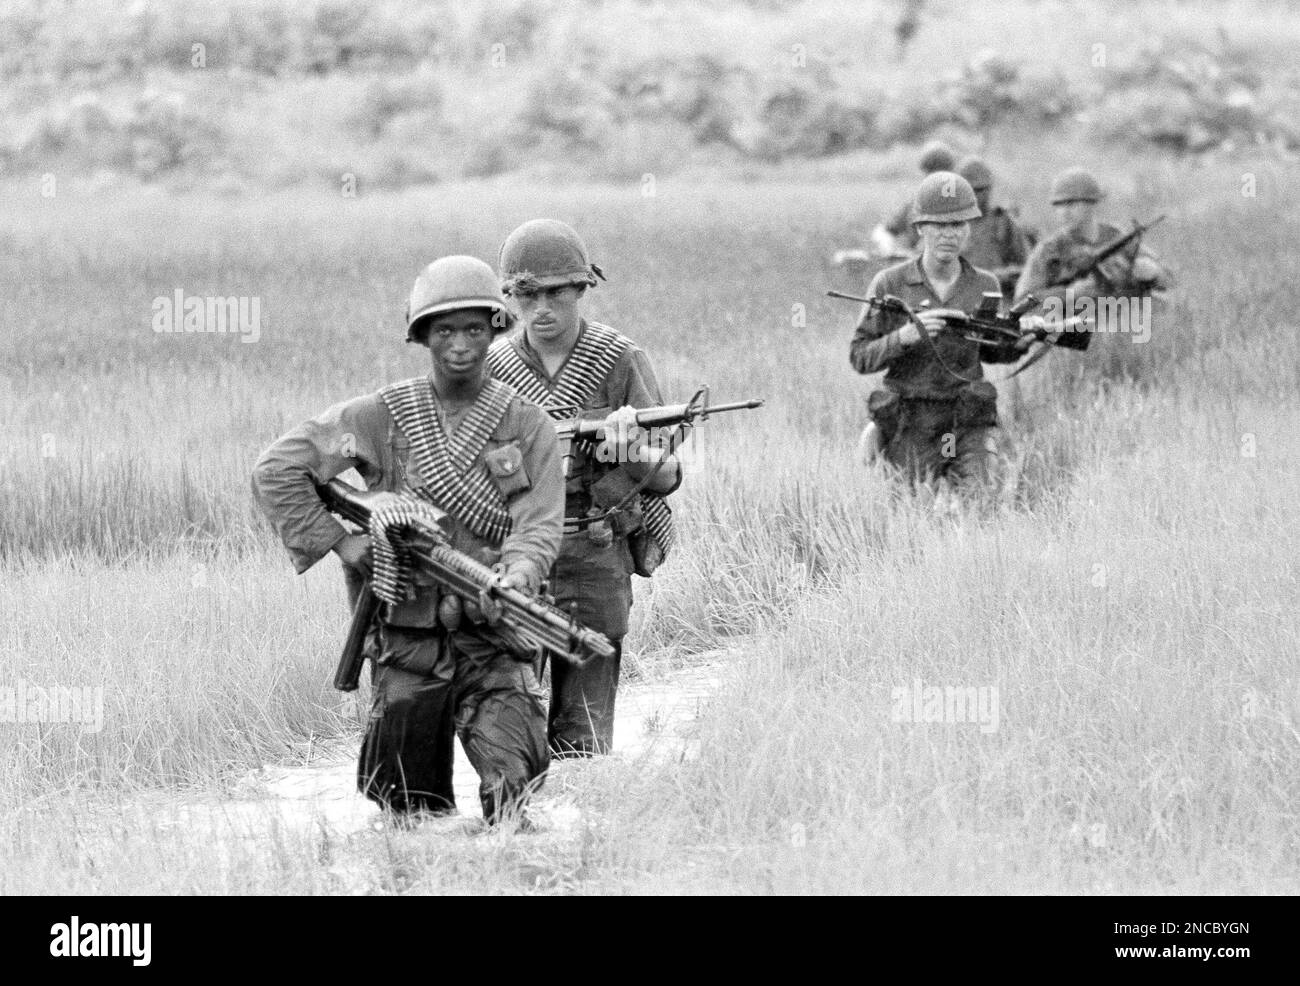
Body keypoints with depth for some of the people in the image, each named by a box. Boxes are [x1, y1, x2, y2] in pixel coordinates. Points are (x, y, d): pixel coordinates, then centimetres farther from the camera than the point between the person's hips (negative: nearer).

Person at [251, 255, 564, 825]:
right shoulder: (382, 416, 4)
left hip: (492, 644, -1)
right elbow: (276, 471, 3)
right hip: (406, 645, 1)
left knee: (514, 783, -23)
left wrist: (516, 576, -27)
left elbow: (538, 526, -6)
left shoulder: (528, 429, 5)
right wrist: (337, 541, -5)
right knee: (412, 810, 8)